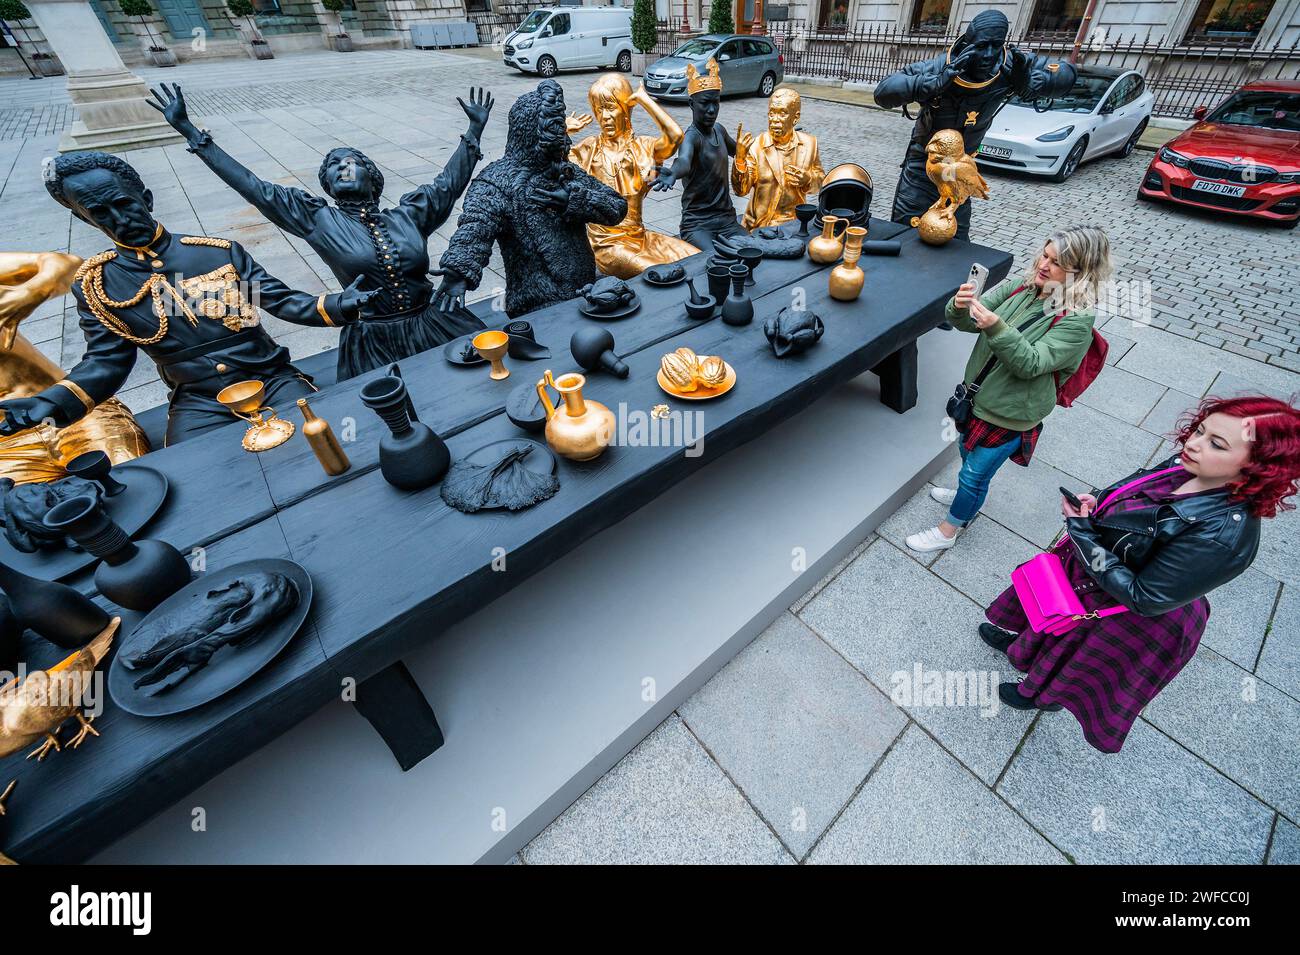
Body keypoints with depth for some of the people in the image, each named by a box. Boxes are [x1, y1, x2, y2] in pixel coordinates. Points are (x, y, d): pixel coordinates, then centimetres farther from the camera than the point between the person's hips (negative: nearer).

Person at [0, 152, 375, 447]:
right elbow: (107, 359, 8)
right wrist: (55, 402, -10)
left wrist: (335, 306, -17)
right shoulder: (94, 283, 8)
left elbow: (281, 300, 1)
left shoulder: (220, 251, 4)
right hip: (199, 403, 1)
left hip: (272, 380, 0)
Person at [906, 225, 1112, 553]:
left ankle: (949, 529, 28)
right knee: (967, 451, 28)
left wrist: (996, 327, -42)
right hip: (978, 394, 7)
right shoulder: (1020, 288, -3)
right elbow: (969, 323, -8)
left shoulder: (1077, 320, -20)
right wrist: (960, 308, -32)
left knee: (975, 473, 7)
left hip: (1010, 414, -6)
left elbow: (1031, 364, -28)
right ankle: (967, 494, 57)